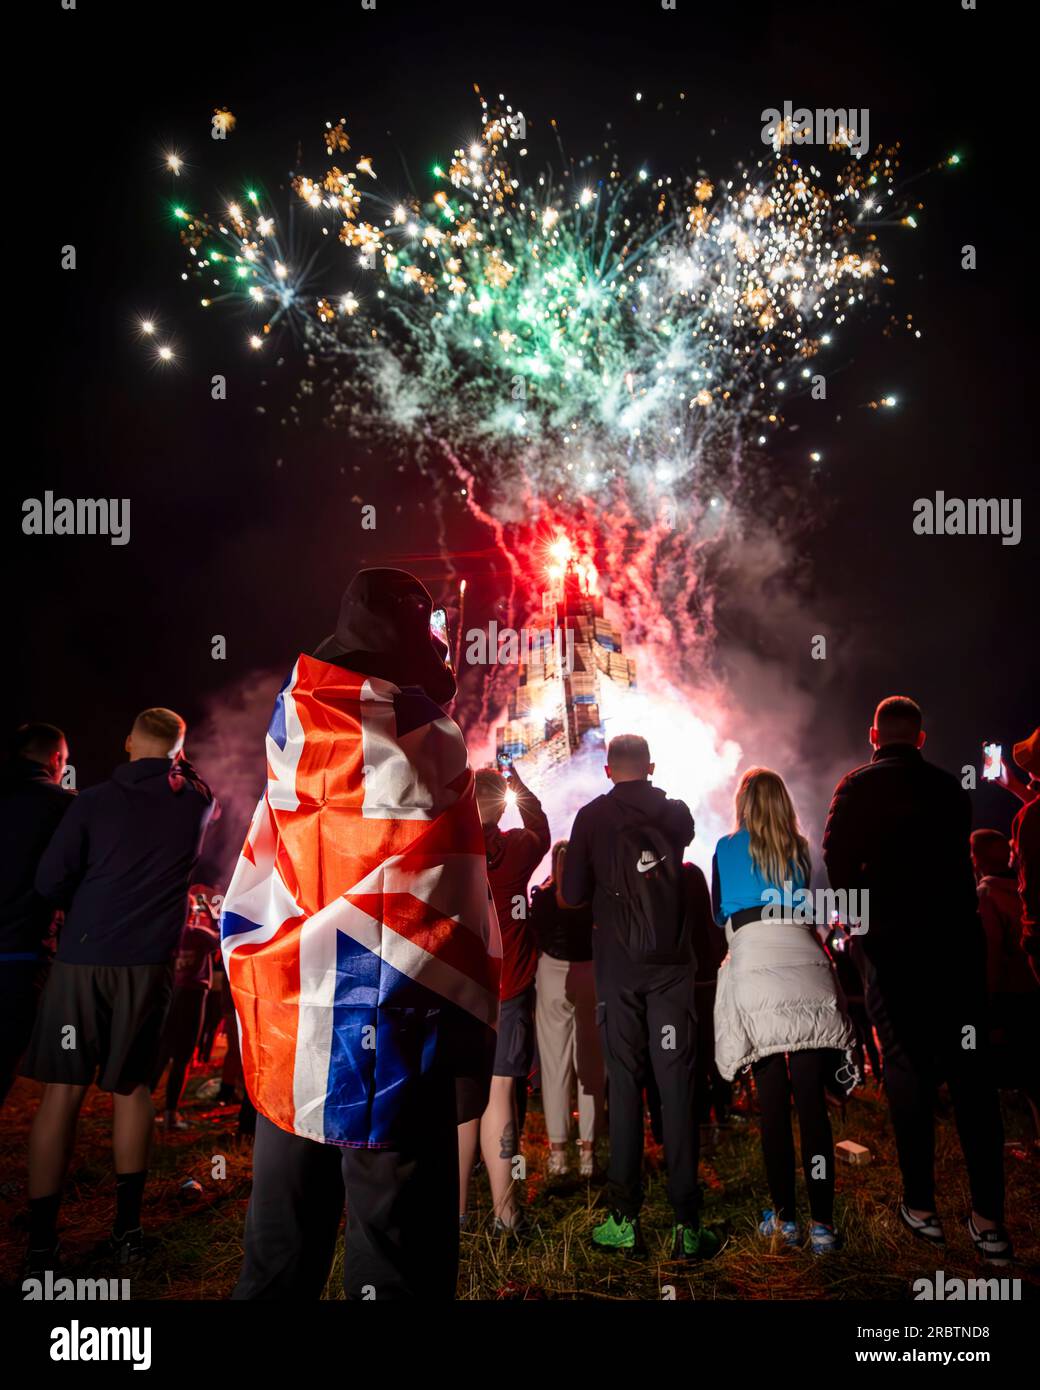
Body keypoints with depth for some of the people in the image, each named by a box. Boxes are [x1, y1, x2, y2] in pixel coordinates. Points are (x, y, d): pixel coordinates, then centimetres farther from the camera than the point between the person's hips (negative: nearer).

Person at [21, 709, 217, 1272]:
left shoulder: (93, 801, -3)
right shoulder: (195, 802, 3)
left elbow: (49, 880, -4)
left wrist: (84, 909, 13)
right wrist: (178, 764, 25)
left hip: (81, 958, -1)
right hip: (148, 962, 1)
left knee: (62, 1090, 7)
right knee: (132, 1087, 13)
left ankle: (40, 1240, 10)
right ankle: (126, 1230, 16)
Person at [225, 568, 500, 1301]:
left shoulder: (294, 723, 7)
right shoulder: (425, 738, -10)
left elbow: (248, 904, 11)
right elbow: (455, 913, -6)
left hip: (288, 1040, 6)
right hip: (390, 1038, -6)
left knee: (279, 1261, 17)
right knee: (396, 1259, 5)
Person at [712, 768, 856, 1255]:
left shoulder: (728, 848, 11)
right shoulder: (801, 850, 17)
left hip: (756, 967, -2)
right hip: (806, 963, 2)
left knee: (772, 1100, 4)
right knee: (811, 1099, 1)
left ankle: (784, 1217, 10)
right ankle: (822, 1222, 1)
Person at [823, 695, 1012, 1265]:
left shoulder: (858, 785, -4)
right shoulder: (949, 786, 9)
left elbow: (838, 861, -10)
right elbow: (960, 860, 17)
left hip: (895, 942, -3)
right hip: (959, 936, 3)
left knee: (908, 1067, 6)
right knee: (970, 1069, 7)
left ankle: (921, 1206, 13)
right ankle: (989, 1218, 9)